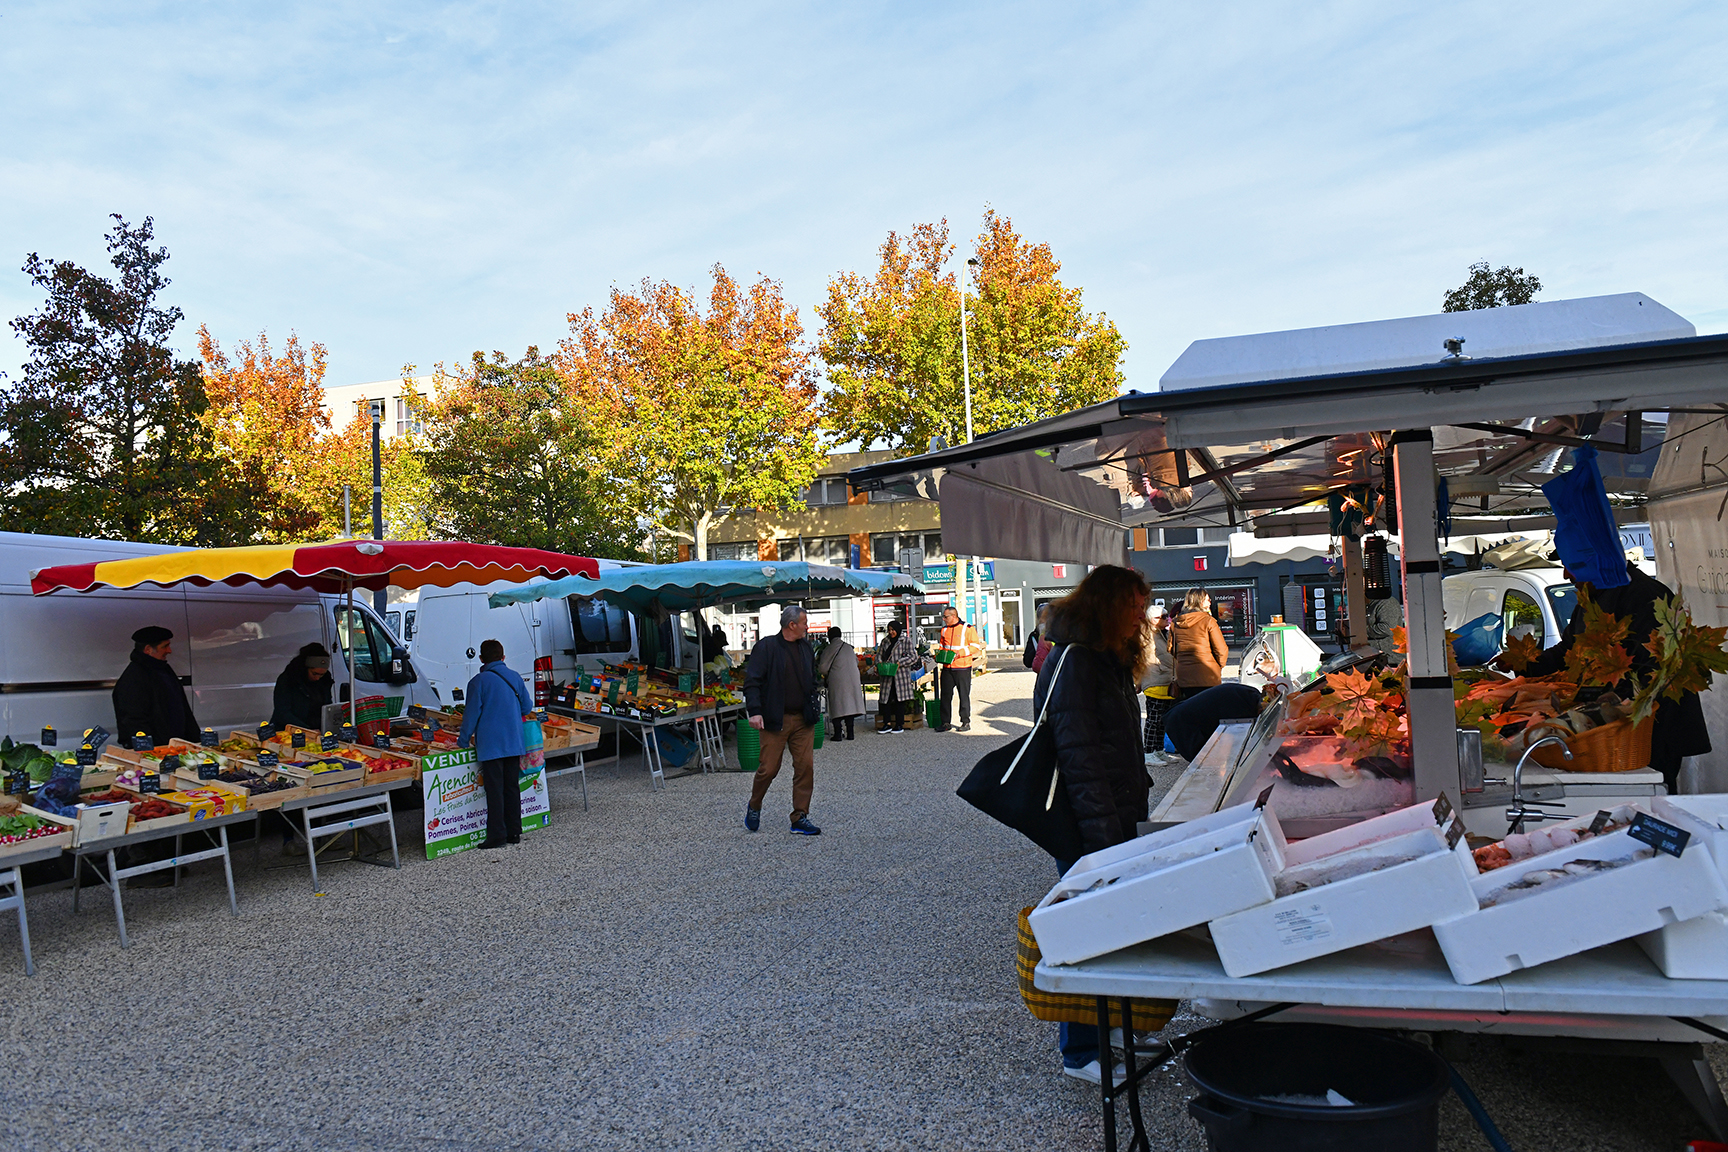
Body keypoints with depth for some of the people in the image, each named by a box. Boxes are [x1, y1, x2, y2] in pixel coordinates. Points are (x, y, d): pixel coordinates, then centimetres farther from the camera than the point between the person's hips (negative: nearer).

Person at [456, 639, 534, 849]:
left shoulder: (479, 681, -9)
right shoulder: (515, 678, 5)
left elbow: (472, 713, -8)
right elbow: (527, 707, 12)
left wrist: (463, 741, 2)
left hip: (490, 745, -5)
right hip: (514, 743, 5)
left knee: (495, 790, 0)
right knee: (512, 787, 12)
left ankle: (497, 835, 2)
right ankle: (514, 832, 17)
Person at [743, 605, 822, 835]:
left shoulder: (805, 648, 13)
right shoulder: (766, 646, -7)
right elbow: (752, 681, -10)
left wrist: (813, 710, 13)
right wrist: (754, 711, -19)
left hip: (803, 720, 5)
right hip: (775, 720, -5)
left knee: (805, 767, 0)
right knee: (769, 769, -2)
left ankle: (800, 819, 8)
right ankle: (754, 807, 25)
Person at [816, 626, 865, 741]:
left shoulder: (829, 649, -4)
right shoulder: (849, 648, 11)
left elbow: (822, 668, -3)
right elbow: (856, 662, 21)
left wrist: (825, 676, 18)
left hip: (837, 680, -4)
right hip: (853, 679, 4)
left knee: (837, 707, 0)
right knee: (850, 705, 8)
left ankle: (838, 734, -3)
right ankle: (850, 733, 7)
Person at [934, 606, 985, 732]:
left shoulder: (968, 629, -5)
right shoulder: (944, 630, 13)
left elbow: (976, 646, -8)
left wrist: (960, 653, -17)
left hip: (962, 667, -5)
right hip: (947, 667, 5)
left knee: (964, 695, 2)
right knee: (945, 695, 5)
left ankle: (966, 722, 10)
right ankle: (945, 722, 12)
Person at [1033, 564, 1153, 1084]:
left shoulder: (1111, 659, 16)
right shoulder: (1073, 660, -16)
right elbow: (1078, 751, -21)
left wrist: (1133, 814, 17)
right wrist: (1103, 832, -22)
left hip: (1117, 820, 9)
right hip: (1089, 825, -9)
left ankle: (1112, 1032, 29)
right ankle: (1081, 1053, 11)